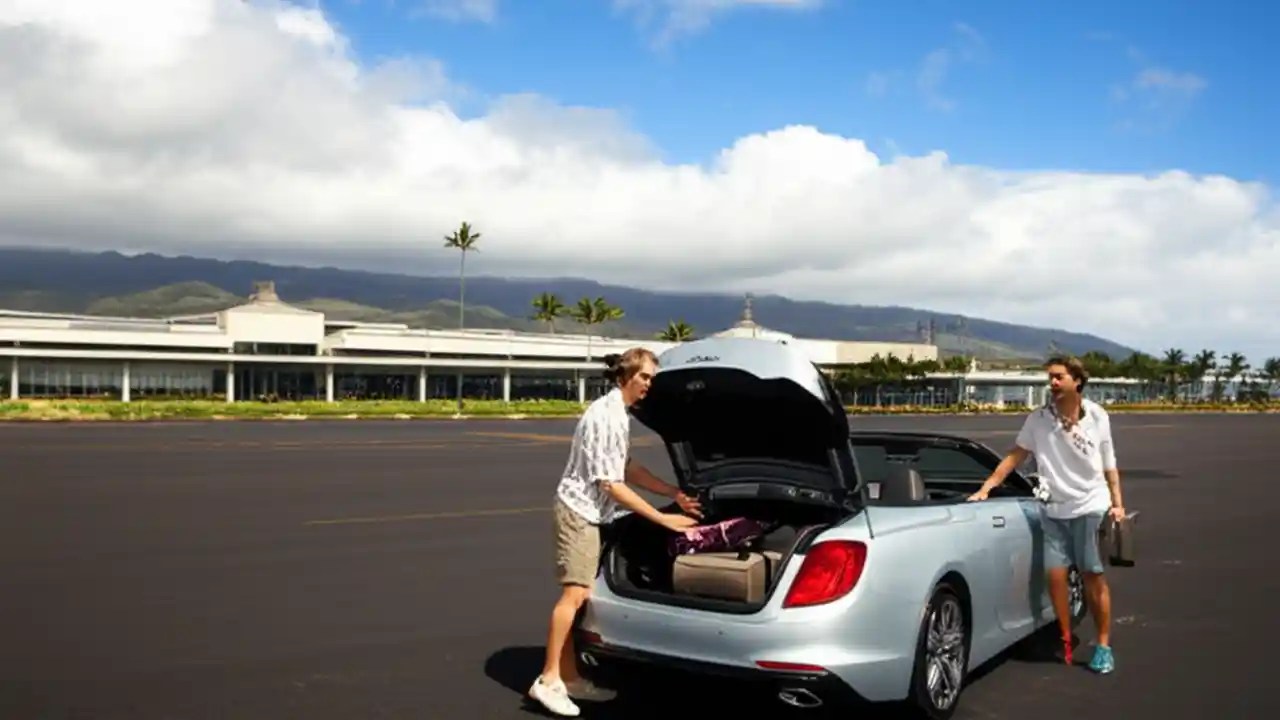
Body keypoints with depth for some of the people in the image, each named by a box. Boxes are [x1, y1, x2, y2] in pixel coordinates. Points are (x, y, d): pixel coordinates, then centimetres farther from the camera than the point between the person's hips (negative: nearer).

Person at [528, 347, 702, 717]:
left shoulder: (618, 413, 10)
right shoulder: (607, 416, -20)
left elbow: (627, 469, 16)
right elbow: (610, 484, -20)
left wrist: (675, 493, 9)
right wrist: (662, 518, -17)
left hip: (589, 513, 10)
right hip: (578, 510, -10)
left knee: (579, 595, 9)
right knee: (575, 593, -13)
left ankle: (569, 677, 14)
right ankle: (548, 680, -8)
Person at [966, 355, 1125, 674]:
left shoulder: (1098, 417, -2)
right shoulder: (1038, 419, -4)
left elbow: (1108, 463, 6)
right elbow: (1015, 456, -1)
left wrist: (1117, 502, 1)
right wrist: (985, 488, -9)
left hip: (1090, 506, -1)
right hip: (1054, 509, 1)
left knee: (1093, 576, 1)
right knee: (1055, 573, -4)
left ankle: (1104, 645, 14)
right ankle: (1066, 639, 15)